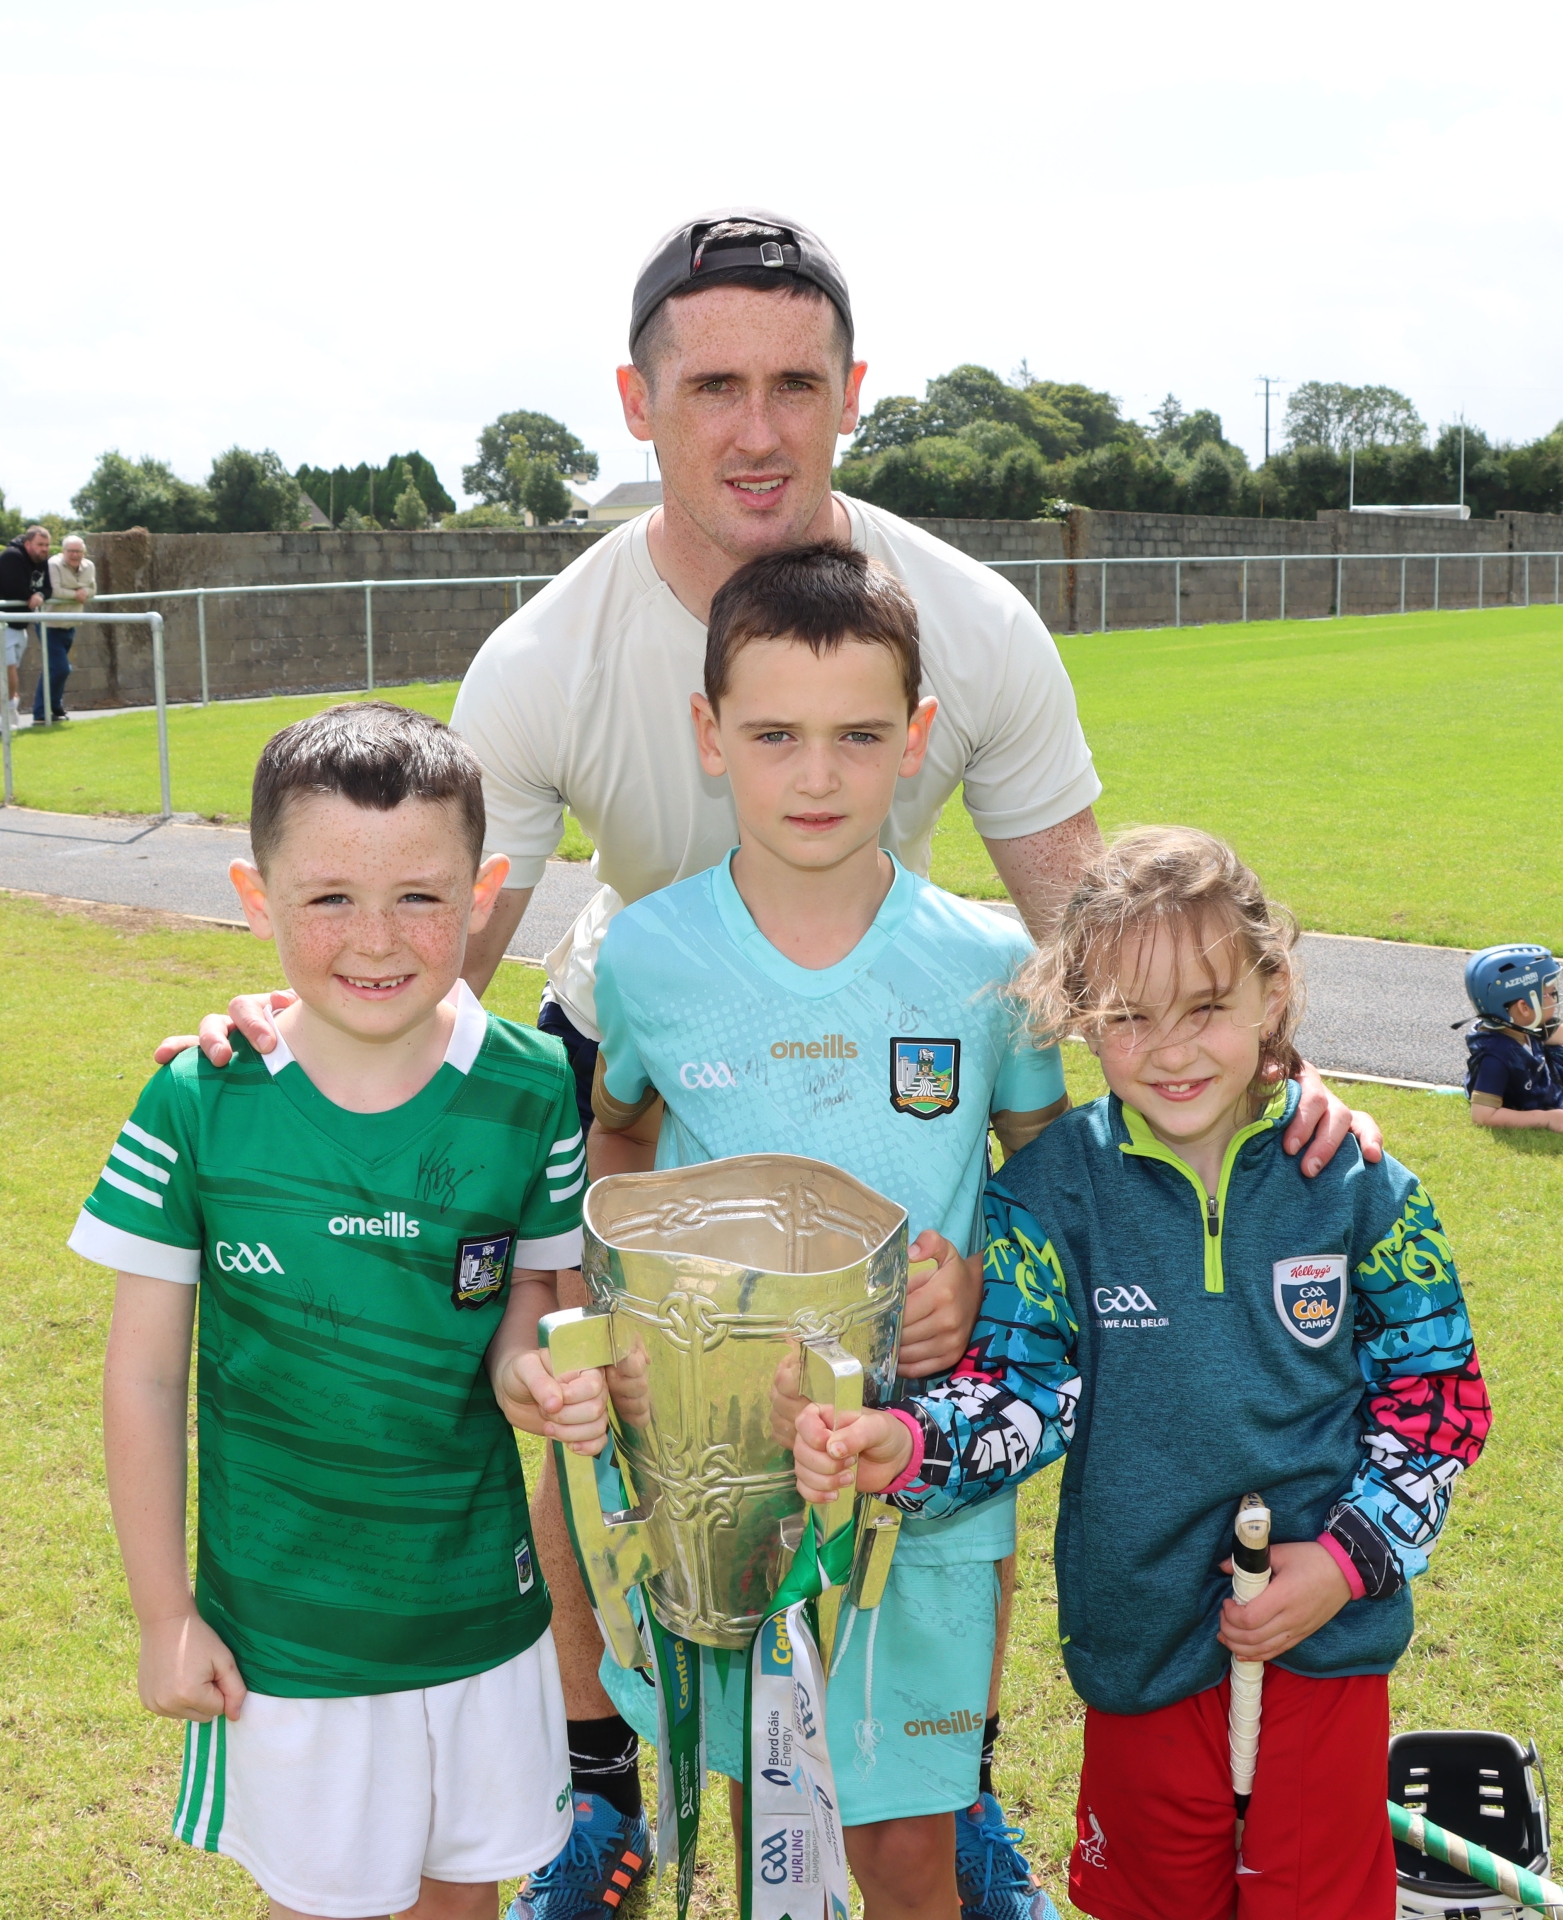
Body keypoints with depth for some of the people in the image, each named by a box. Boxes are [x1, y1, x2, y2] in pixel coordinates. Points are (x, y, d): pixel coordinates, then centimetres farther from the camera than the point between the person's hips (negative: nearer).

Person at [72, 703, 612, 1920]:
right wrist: (164, 1617, -1)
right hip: (281, 1621, -1)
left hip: (482, 1600, 2)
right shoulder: (200, 1108, -15)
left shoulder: (529, 1089, -12)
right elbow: (144, 1376, -6)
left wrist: (527, 1365, -19)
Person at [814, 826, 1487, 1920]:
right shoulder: (1053, 1191, -9)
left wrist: (1349, 1559, -10)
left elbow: (1437, 1388, -1)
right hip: (1144, 1640, 1)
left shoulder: (1356, 1182, -8)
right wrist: (905, 1443, -32)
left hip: (1328, 1634, 0)